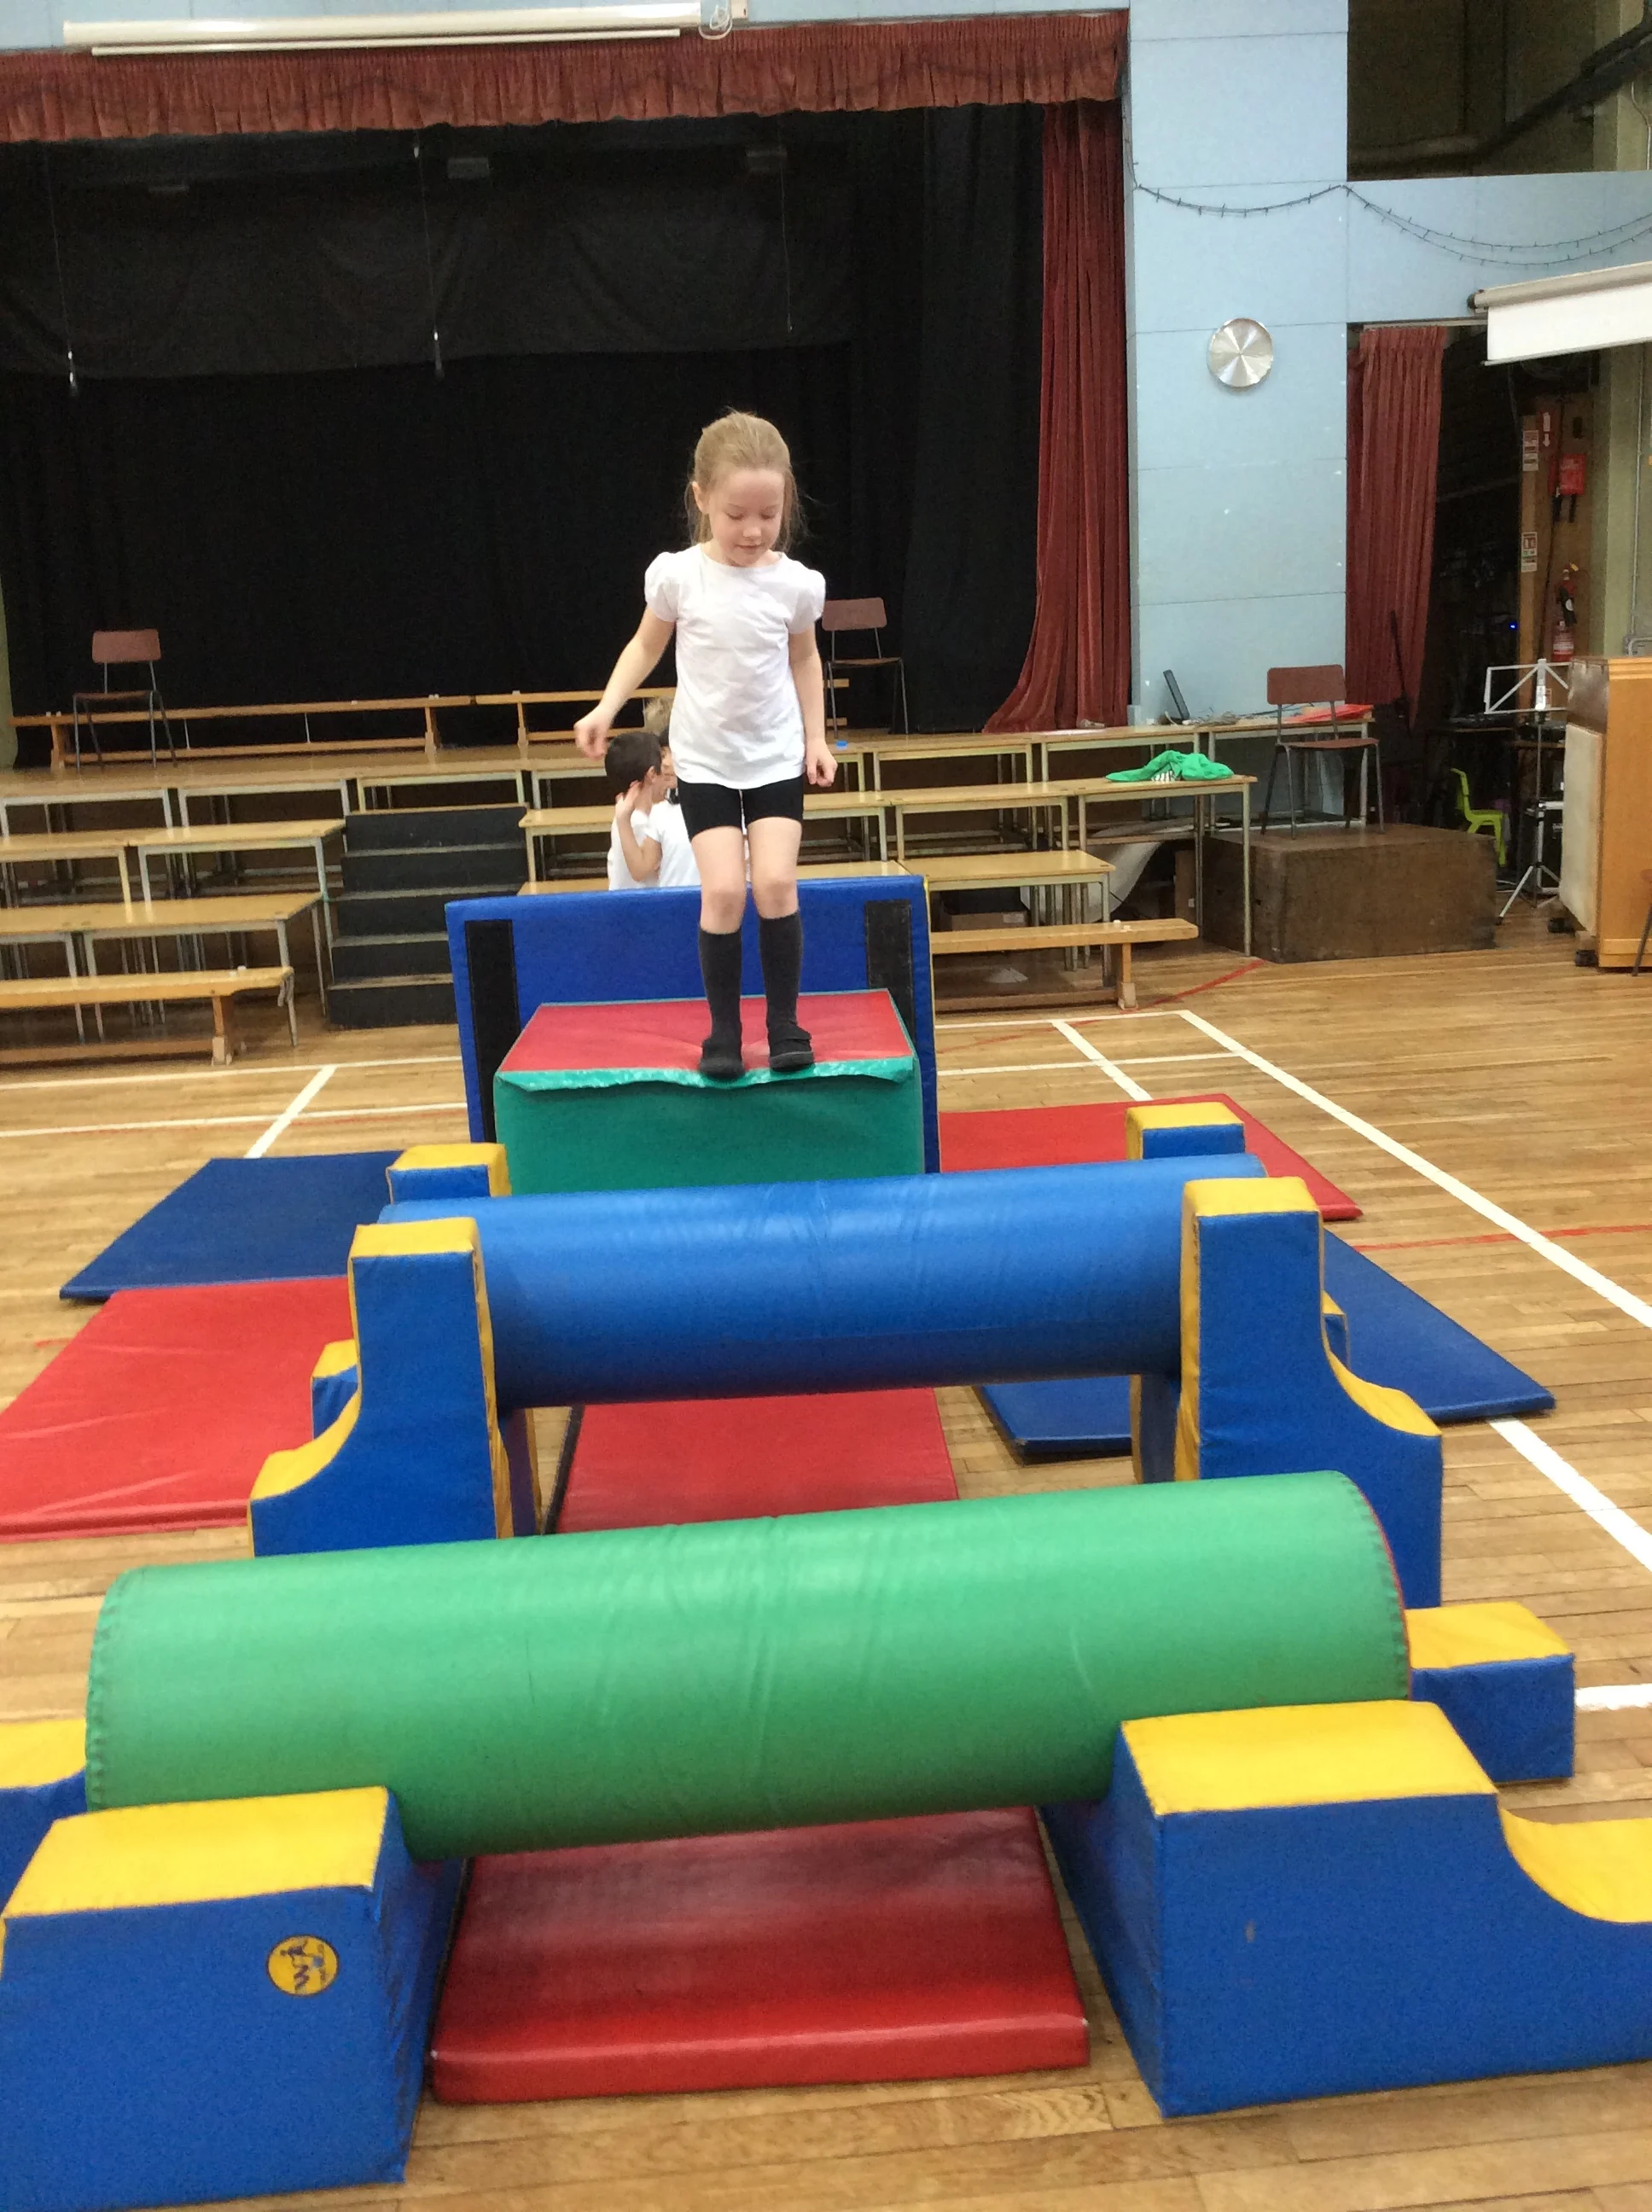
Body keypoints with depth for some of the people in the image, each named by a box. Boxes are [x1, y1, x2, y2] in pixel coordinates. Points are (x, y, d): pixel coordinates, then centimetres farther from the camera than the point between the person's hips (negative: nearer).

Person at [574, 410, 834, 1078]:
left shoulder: (794, 583, -7)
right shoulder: (677, 576, -11)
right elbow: (646, 647, 4)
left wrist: (816, 737, 5)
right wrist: (605, 709, -6)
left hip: (777, 757, 1)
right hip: (705, 760, -1)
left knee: (776, 882, -12)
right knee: (723, 891, -12)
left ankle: (784, 1020, 5)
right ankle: (723, 1028, 4)